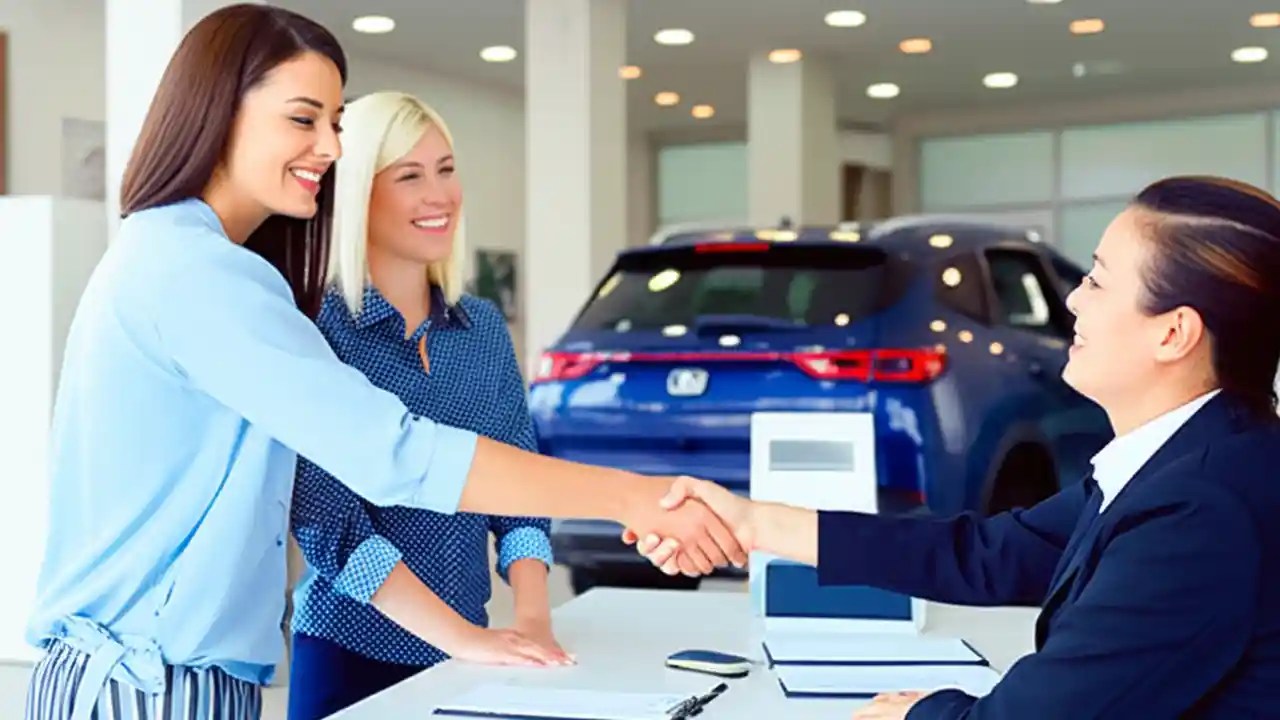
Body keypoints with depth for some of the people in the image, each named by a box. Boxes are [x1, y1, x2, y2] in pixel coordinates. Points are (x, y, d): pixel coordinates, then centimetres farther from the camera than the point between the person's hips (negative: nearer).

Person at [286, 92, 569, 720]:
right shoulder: (316, 325, -12)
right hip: (350, 654, -5)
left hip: (465, 655, 5)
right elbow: (326, 520, -17)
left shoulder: (484, 327, 5)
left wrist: (533, 615, -11)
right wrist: (461, 635, -23)